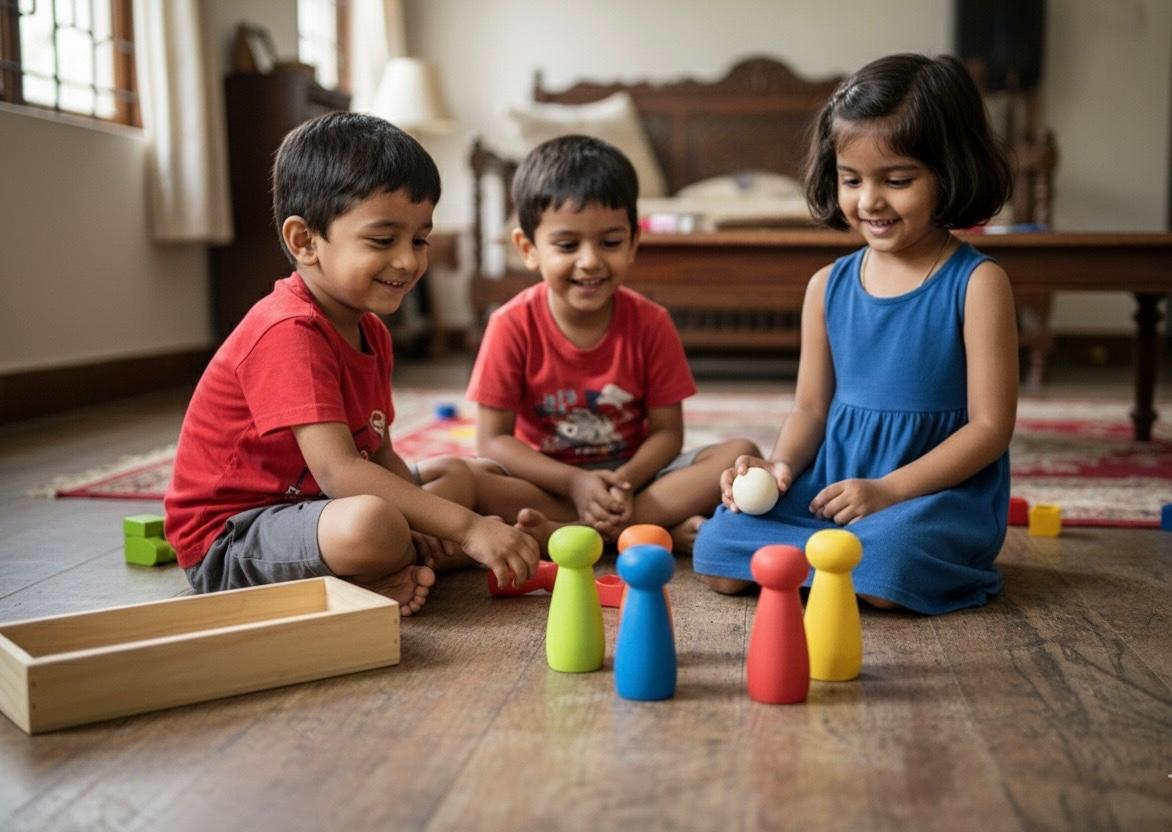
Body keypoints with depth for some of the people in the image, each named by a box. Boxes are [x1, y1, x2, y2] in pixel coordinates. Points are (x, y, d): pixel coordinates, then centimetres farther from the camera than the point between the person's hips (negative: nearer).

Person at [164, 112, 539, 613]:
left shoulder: (369, 332, 7)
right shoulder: (289, 332, -23)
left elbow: (380, 455, 9)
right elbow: (338, 471, -32)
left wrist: (426, 528, -11)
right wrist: (466, 527, -32)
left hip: (303, 504, 10)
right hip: (228, 543, -10)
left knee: (455, 473, 16)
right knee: (370, 523, -39)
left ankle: (383, 573, -6)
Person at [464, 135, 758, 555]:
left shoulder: (650, 323, -7)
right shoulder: (512, 326, -11)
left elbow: (667, 431, -5)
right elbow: (493, 439, -11)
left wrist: (625, 480, -26)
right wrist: (574, 482, -24)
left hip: (632, 474, 2)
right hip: (547, 479, -1)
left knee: (742, 454, -20)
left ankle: (565, 531, -28)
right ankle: (662, 531, -30)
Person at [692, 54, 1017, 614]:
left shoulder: (976, 284, -8)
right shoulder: (829, 286, 6)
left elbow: (990, 426, -10)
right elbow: (811, 406, 10)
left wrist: (888, 490, -18)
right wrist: (780, 466, -11)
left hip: (941, 491, -3)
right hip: (831, 483, 4)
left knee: (884, 570, -35)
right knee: (717, 556, -16)